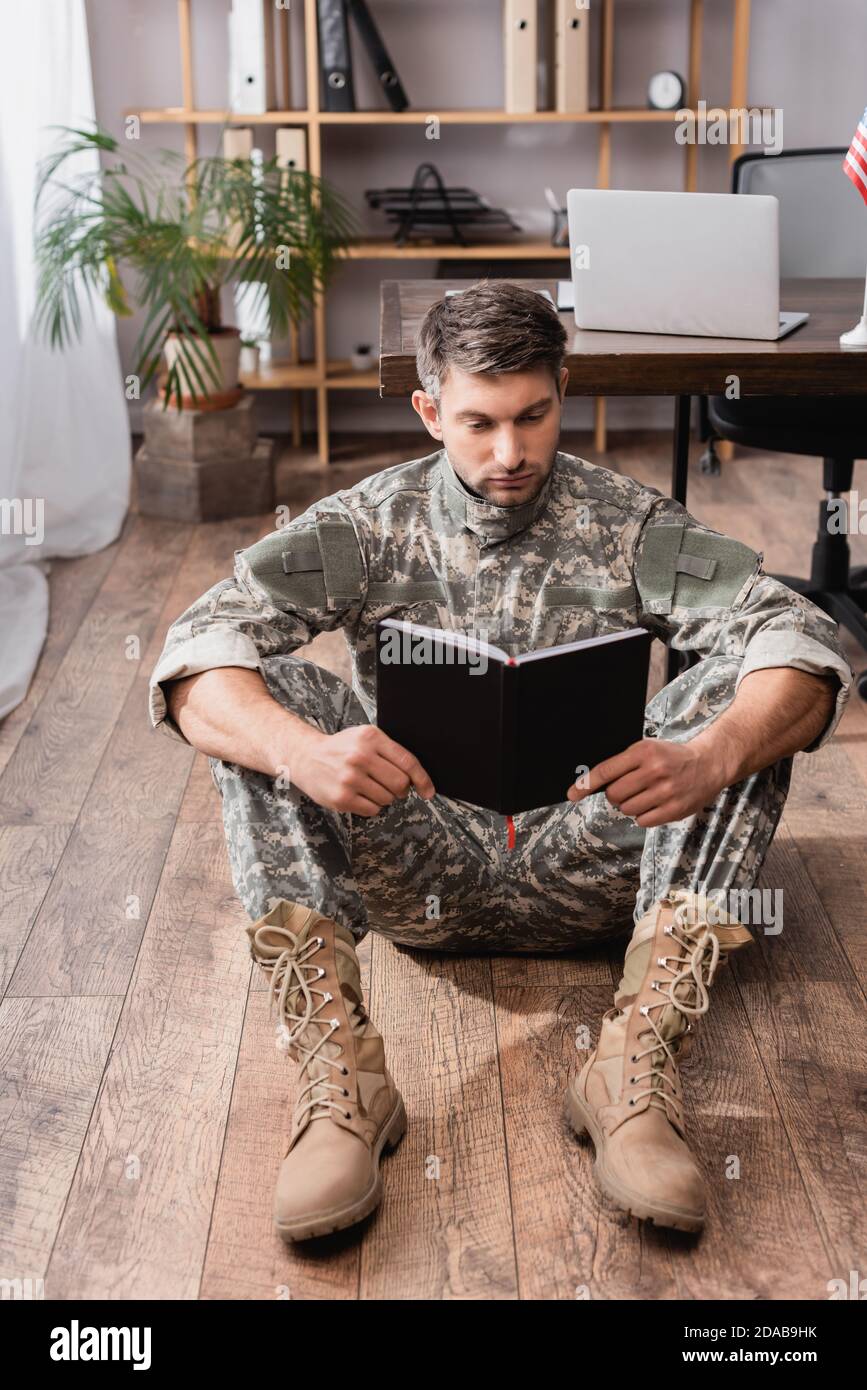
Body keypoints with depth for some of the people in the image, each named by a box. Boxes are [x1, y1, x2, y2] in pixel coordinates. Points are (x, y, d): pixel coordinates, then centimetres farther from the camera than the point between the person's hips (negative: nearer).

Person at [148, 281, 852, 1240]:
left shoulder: (630, 525, 0)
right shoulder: (368, 525, 0)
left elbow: (802, 643, -13)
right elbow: (197, 654, -14)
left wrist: (708, 760, -36)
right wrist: (299, 750, -37)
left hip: (583, 869, 0)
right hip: (416, 869, 0)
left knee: (745, 693, -21)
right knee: (265, 694, -22)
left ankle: (635, 1067, -34)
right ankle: (337, 1075, -33)